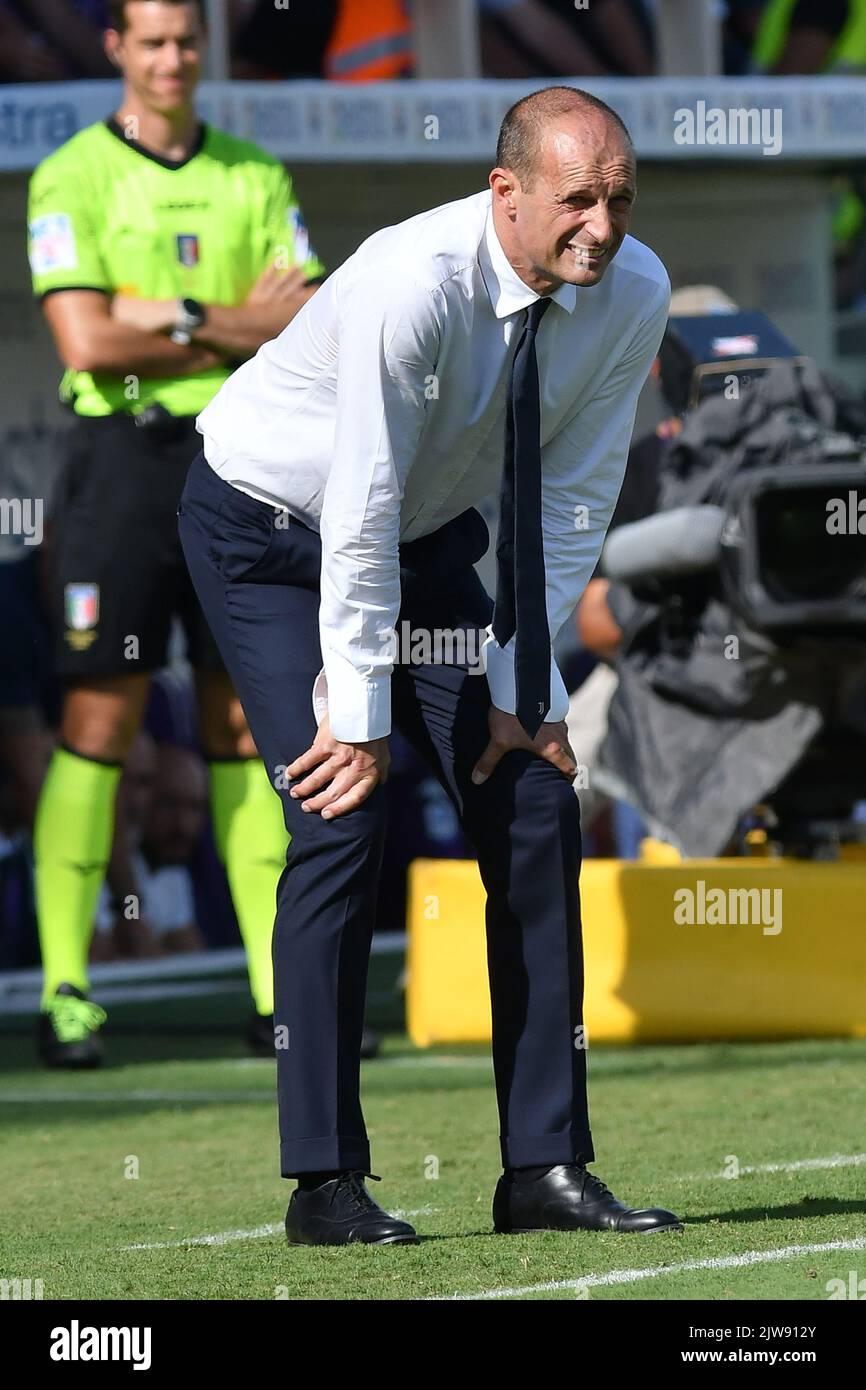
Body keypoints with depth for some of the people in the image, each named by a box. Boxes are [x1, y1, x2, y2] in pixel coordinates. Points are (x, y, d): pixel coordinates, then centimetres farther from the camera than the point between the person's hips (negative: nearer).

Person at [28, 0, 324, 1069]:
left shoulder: (256, 179, 12)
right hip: (125, 453, -4)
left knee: (245, 724, 5)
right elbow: (87, 342, -12)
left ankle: (280, 991, 7)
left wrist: (187, 317, -11)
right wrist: (245, 326, -7)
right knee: (99, 723, -6)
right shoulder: (72, 178, -1)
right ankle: (64, 991, -3)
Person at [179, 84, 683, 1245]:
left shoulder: (634, 291, -17)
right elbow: (361, 514, -30)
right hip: (270, 530, -6)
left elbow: (573, 499, -9)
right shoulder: (414, 285, -35)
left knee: (535, 808, -5)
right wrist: (360, 714, -26)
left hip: (429, 538, 6)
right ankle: (326, 1182, -11)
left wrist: (523, 683, -11)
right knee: (344, 822, -17)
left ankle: (546, 1167, -1)